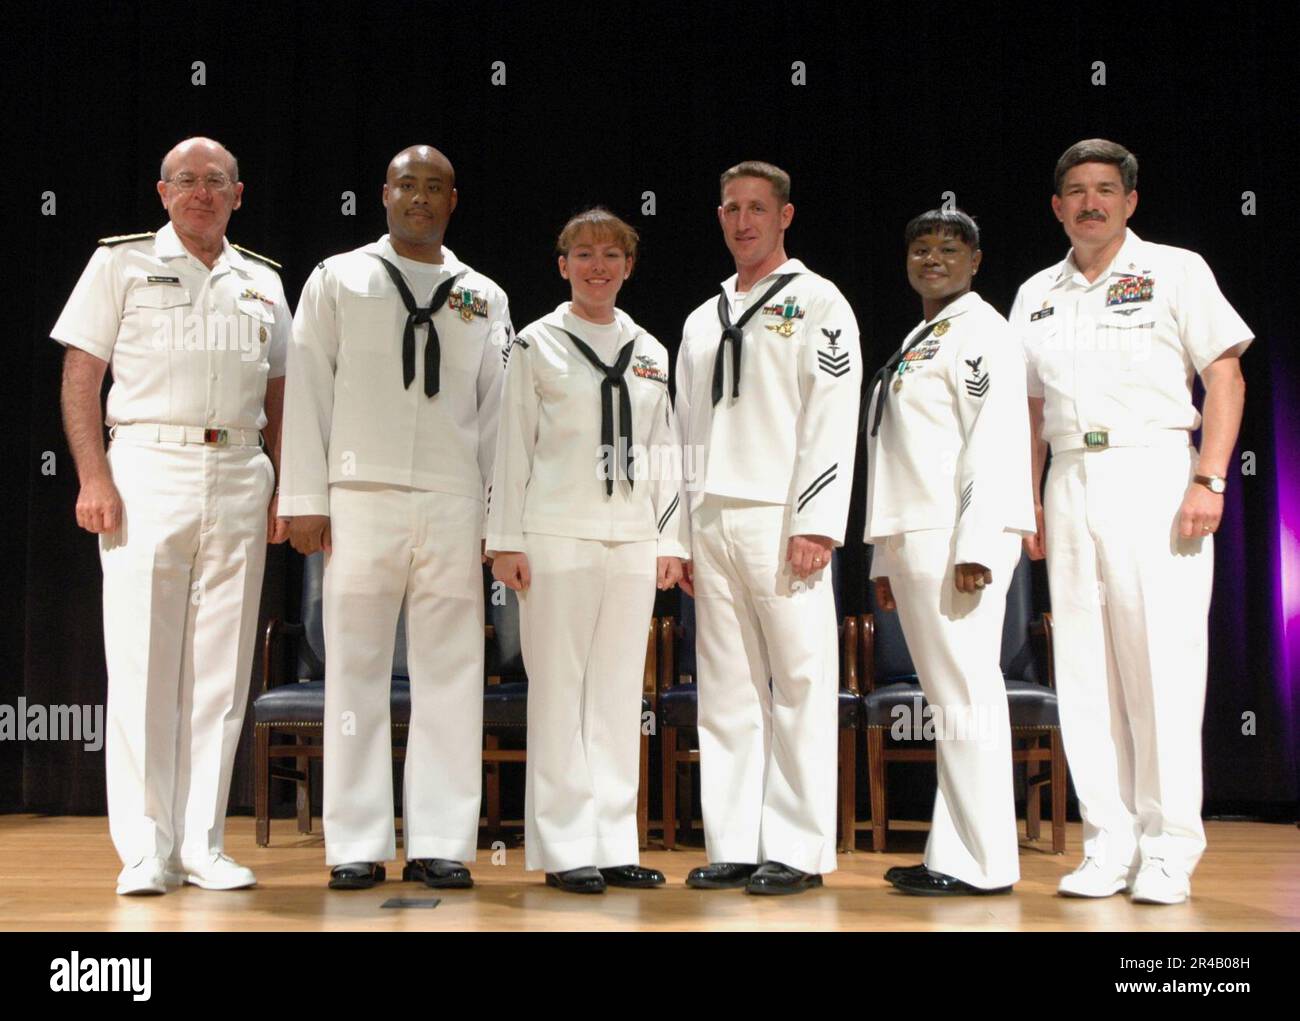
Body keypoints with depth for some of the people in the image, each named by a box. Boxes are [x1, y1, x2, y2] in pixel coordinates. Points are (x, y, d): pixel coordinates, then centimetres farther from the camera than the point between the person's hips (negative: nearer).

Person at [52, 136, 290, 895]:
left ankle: (202, 845, 12)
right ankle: (145, 849, 5)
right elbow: (81, 376, 1)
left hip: (240, 479, 3)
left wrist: (283, 489, 7)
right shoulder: (122, 263, 7)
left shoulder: (263, 282, 16)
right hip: (148, 469, -3)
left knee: (221, 669, 4)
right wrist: (94, 478, -9)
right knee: (141, 665, -3)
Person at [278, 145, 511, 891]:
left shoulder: (485, 298, 15)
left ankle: (440, 843, 8)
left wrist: (501, 518, 5)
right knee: (356, 670, 1)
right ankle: (358, 846, 8)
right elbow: (308, 391, 6)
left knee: (450, 674, 0)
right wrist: (305, 498, -2)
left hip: (453, 502, 1)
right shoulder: (337, 280, 10)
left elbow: (496, 411, 12)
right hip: (361, 495, -1)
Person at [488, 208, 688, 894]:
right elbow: (513, 444, 1)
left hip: (631, 538, 4)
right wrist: (506, 540, -5)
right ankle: (564, 848, 5)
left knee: (620, 690, 5)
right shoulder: (536, 344, 4)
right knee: (558, 689, -2)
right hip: (556, 535, -4)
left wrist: (670, 539, 8)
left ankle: (613, 844, 12)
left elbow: (664, 450, 14)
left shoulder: (649, 352, 14)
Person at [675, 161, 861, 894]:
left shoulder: (817, 304, 3)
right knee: (727, 692, 6)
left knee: (800, 687, -3)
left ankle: (798, 851, 3)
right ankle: (733, 847, 12)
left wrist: (816, 523, -15)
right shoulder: (703, 320, 21)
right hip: (711, 523, 6)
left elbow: (832, 419, -7)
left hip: (781, 520, -6)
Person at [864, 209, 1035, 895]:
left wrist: (976, 548, -22)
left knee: (964, 693, -8)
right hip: (915, 540, 9)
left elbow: (996, 439, -15)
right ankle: (952, 853, 15)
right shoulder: (916, 342, 24)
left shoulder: (981, 332, -3)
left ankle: (984, 864, -2)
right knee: (946, 699, 10)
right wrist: (886, 557, 18)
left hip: (959, 537, -9)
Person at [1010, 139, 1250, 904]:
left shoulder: (1175, 270, 5)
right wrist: (1028, 503, 11)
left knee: (1163, 665, -7)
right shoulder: (1037, 295, 17)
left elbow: (1225, 376, -1)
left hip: (1154, 474, -4)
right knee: (1085, 671, 3)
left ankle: (1169, 851, 1)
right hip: (1071, 486, 5)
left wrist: (1209, 480, -12)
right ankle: (1109, 847, 11)